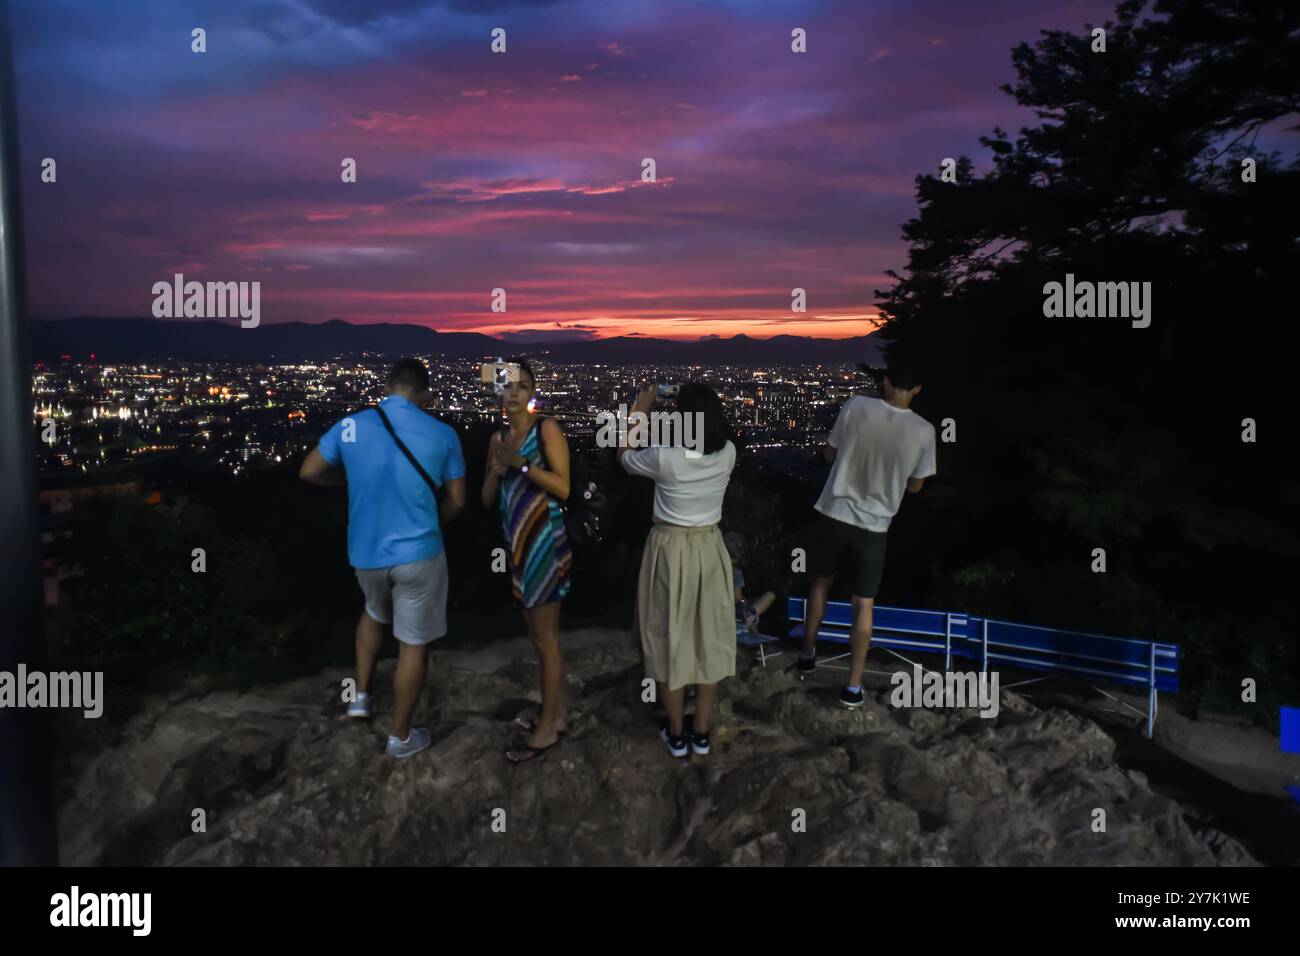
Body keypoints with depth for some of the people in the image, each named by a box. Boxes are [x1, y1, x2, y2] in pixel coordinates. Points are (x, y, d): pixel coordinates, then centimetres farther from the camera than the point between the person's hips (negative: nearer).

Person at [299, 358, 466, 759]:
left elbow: (309, 472, 10)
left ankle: (361, 695, 38)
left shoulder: (350, 427, -5)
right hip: (418, 553, -3)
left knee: (375, 611, 35)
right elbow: (457, 501, 0)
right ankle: (400, 736, 26)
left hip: (366, 554, 3)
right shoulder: (442, 434, -9)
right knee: (414, 642, 13)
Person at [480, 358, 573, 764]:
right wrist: (497, 468, -9)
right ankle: (556, 715, 28)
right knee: (540, 634, 15)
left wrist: (523, 464, -23)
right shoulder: (498, 437, 10)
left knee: (546, 638, 0)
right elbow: (487, 499, 10)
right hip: (519, 545, 7)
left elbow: (563, 487, -15)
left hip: (544, 543, -7)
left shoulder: (547, 428, -9)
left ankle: (546, 729, 11)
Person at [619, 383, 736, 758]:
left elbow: (624, 456, 1)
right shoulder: (728, 454, -10)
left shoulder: (665, 458, -20)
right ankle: (701, 732, 24)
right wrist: (702, 406, 14)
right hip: (709, 550, 3)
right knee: (709, 639, 13)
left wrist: (640, 411, 9)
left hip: (670, 551, -3)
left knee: (671, 641, 10)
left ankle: (676, 734, 22)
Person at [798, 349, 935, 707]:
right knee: (864, 604, 10)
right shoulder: (924, 432, -10)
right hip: (873, 526, -1)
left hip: (832, 515, 1)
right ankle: (853, 687, 14)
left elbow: (829, 455, 1)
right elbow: (914, 486, 3)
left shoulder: (856, 406, -12)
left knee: (820, 583, 23)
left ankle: (807, 656, 36)